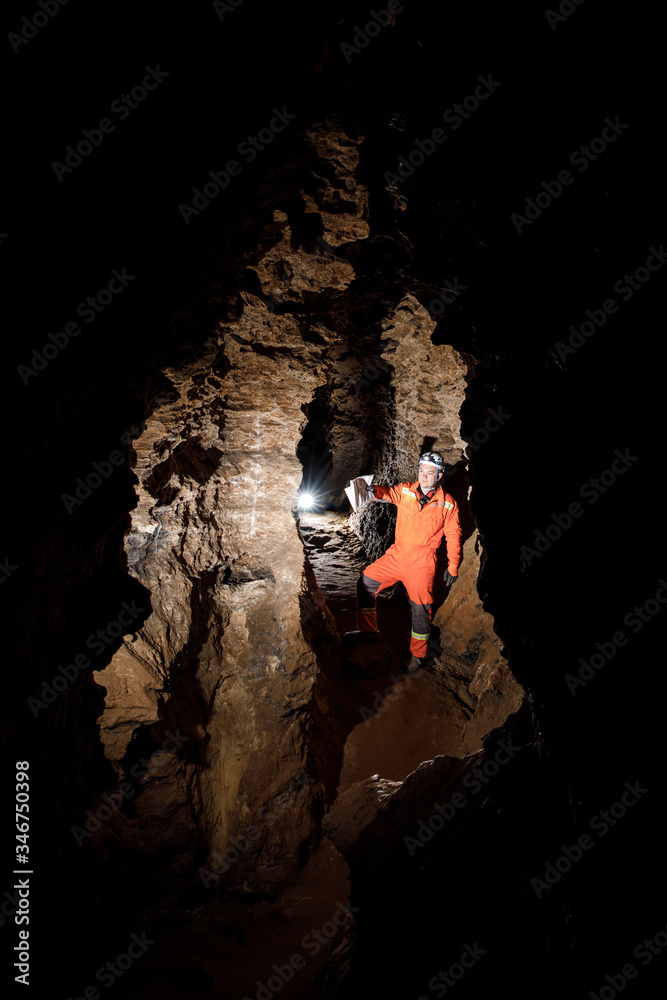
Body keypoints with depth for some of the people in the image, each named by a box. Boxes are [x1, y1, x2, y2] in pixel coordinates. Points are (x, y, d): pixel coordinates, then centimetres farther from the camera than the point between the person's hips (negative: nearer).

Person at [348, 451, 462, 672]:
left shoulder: (448, 504, -6)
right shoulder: (406, 491, -1)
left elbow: (453, 537, 2)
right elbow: (388, 493, -18)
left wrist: (453, 567, 3)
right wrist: (374, 490, -43)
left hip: (422, 563, -3)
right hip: (397, 555, 3)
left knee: (421, 608, 0)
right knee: (366, 581, 1)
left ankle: (417, 655, 20)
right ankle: (368, 629, 18)